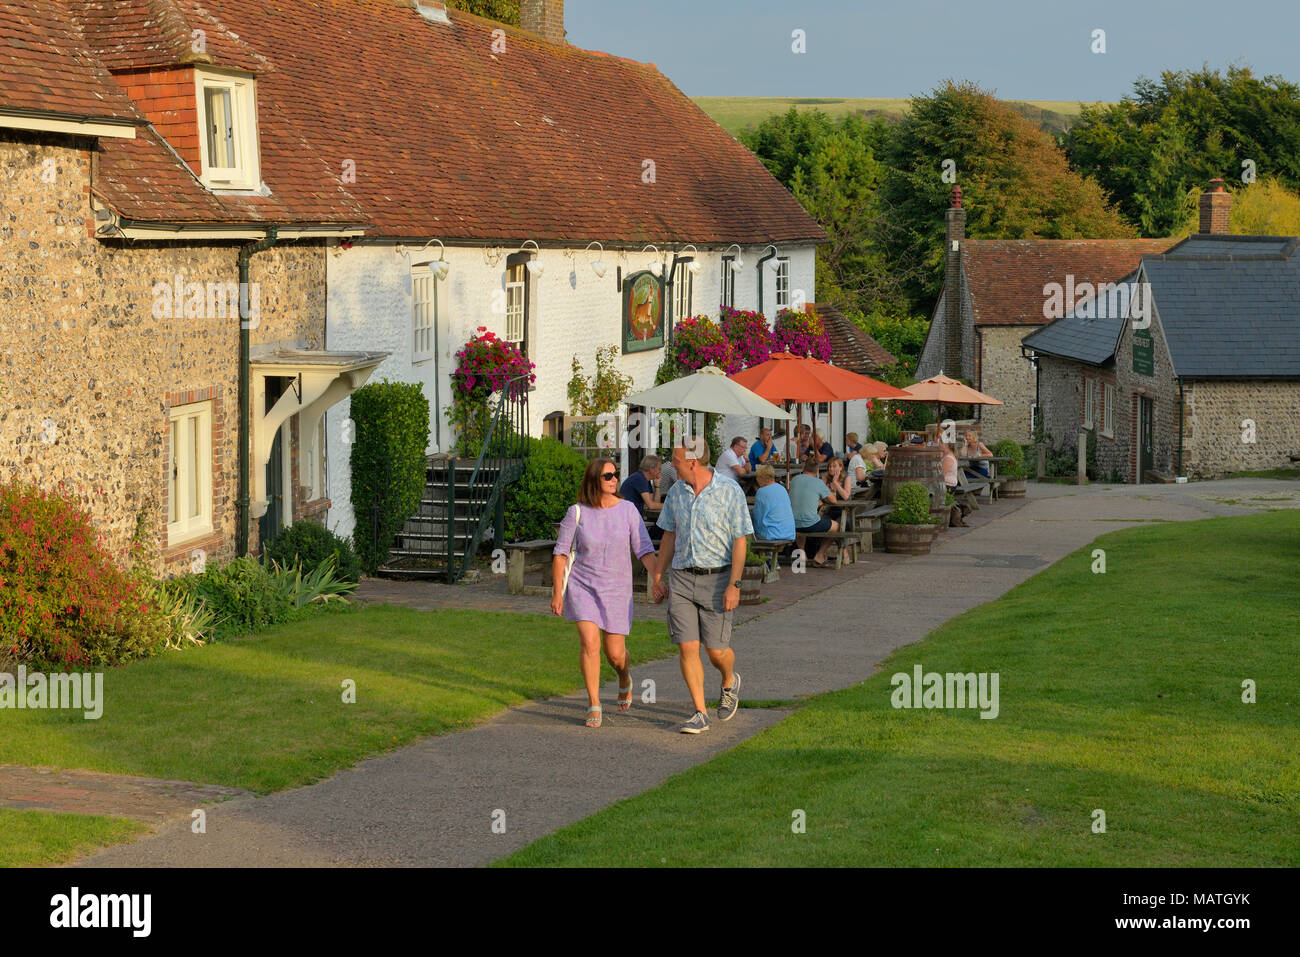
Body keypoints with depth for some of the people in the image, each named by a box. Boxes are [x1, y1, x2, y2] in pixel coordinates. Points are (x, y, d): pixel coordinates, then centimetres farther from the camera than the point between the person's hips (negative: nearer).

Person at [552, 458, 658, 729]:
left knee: (615, 653, 5)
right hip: (582, 585, -1)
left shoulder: (627, 509, -6)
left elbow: (644, 550, -4)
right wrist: (558, 592, -3)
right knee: (589, 642, -17)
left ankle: (624, 680, 42)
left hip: (617, 589, 1)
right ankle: (594, 705, -5)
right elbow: (561, 552, 0)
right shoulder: (577, 513, -7)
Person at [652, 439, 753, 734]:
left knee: (716, 651, -2)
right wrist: (658, 577, 14)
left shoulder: (730, 492, -8)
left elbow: (740, 542, -8)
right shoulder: (676, 492, 7)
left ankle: (730, 682, 32)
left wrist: (734, 585, -14)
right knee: (687, 647, -5)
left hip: (717, 578, -4)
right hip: (682, 579, 4)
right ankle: (700, 714, 2)